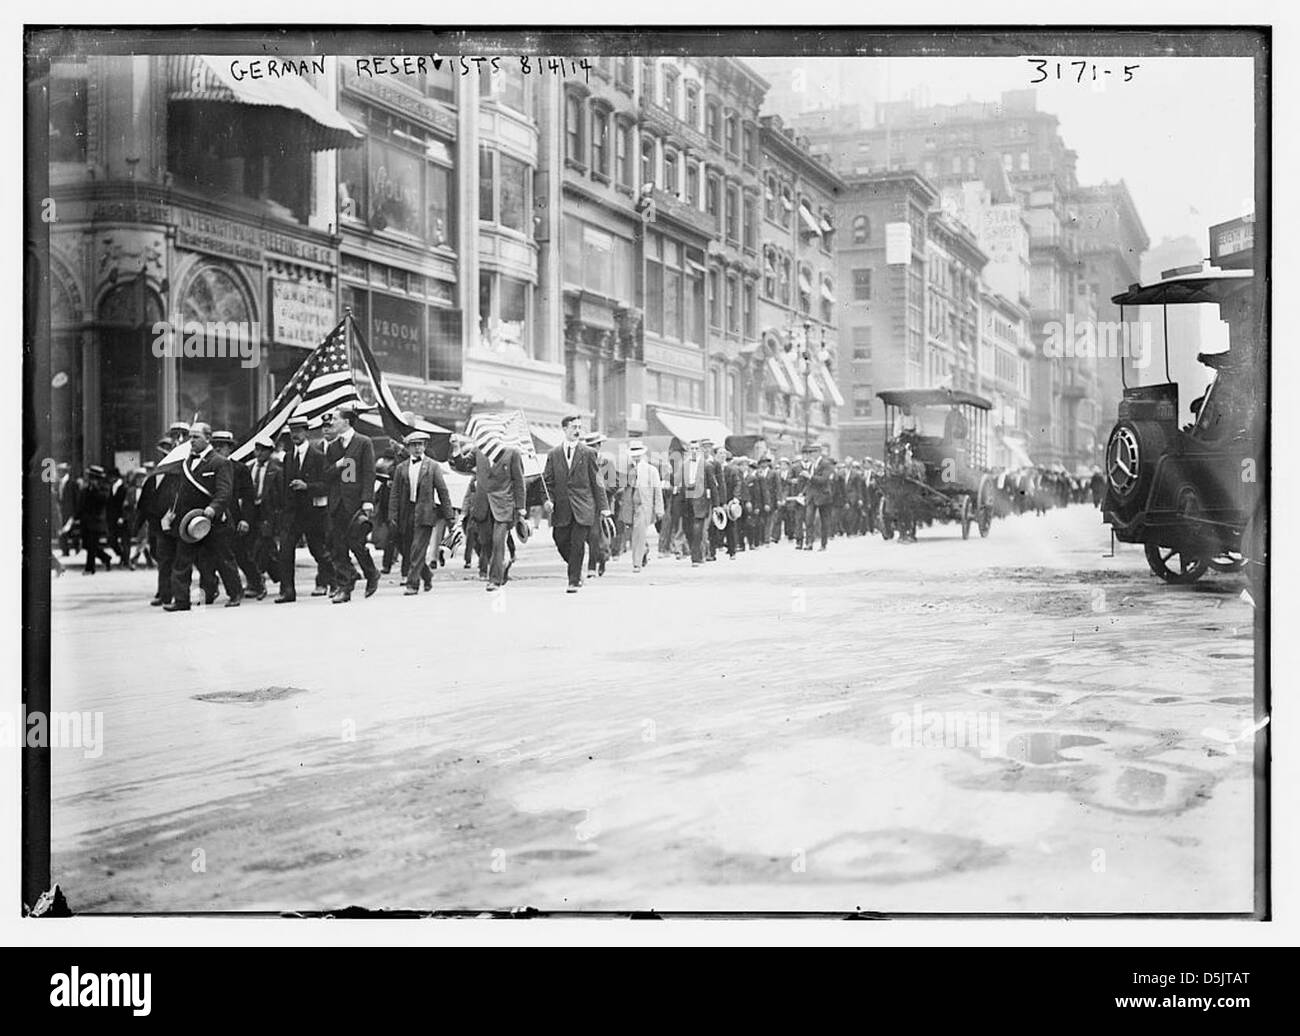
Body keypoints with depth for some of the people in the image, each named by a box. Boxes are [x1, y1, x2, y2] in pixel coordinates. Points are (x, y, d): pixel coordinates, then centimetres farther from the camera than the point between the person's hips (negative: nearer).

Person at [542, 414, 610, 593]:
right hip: (561, 509, 2)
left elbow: (597, 482, 4)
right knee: (560, 541, 2)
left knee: (577, 544, -6)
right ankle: (576, 572, 28)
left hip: (583, 508, -2)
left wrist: (603, 506, 0)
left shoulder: (588, 453, 4)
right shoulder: (553, 454, 9)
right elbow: (547, 481, 10)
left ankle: (573, 581, 4)